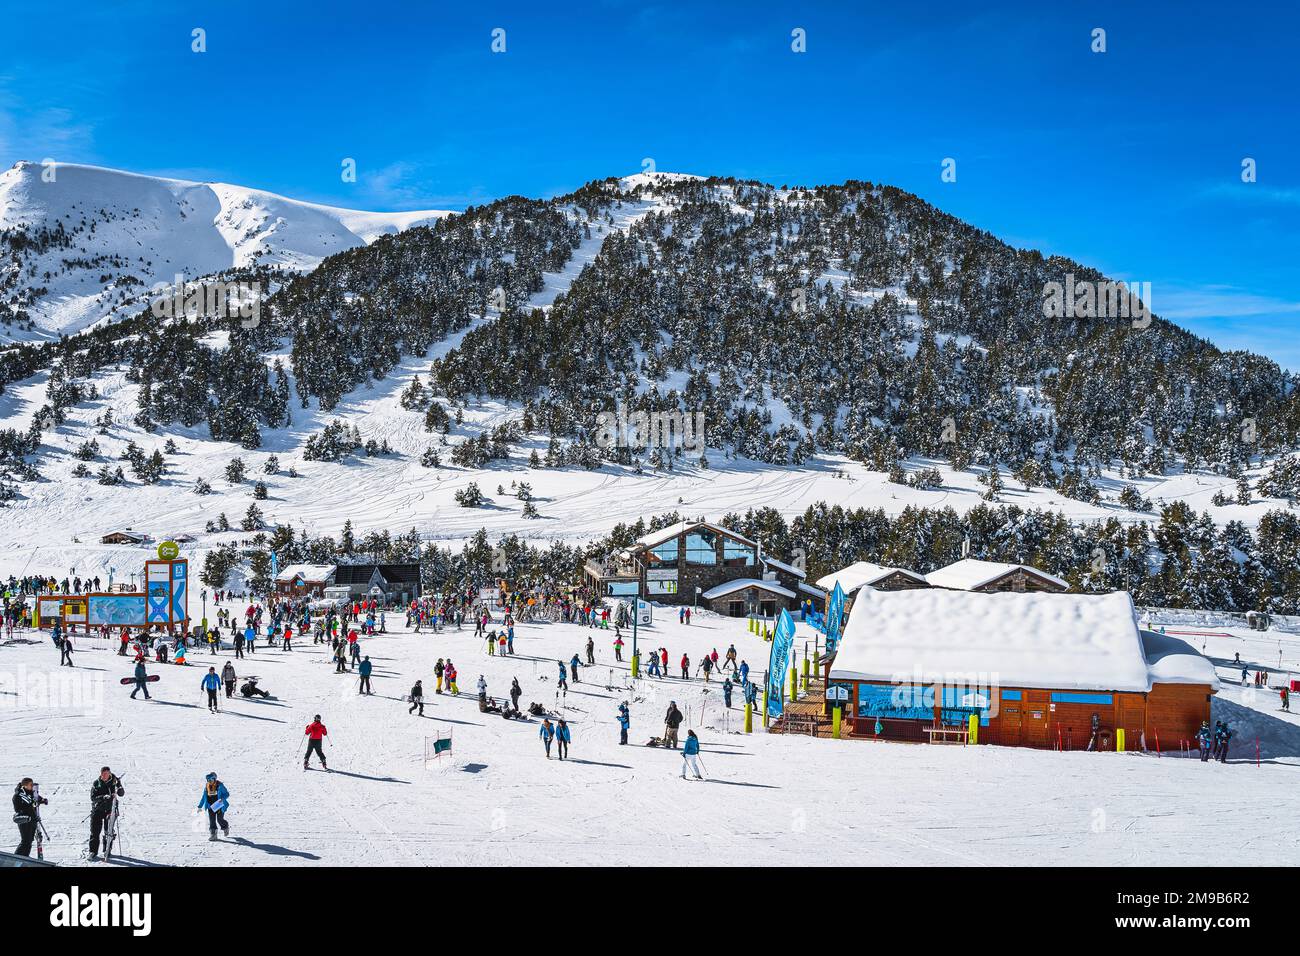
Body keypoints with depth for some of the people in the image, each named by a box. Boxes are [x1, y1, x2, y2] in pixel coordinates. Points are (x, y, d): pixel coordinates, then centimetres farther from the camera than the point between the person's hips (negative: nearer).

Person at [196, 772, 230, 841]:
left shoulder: (220, 785, -11)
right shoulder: (206, 787, 4)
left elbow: (227, 794, -6)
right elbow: (203, 797, 14)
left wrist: (222, 799, -25)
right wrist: (200, 806, 13)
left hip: (219, 806, -4)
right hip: (211, 806, 4)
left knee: (220, 820, -1)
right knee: (212, 820, -1)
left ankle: (226, 827, 29)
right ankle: (212, 834, 5)